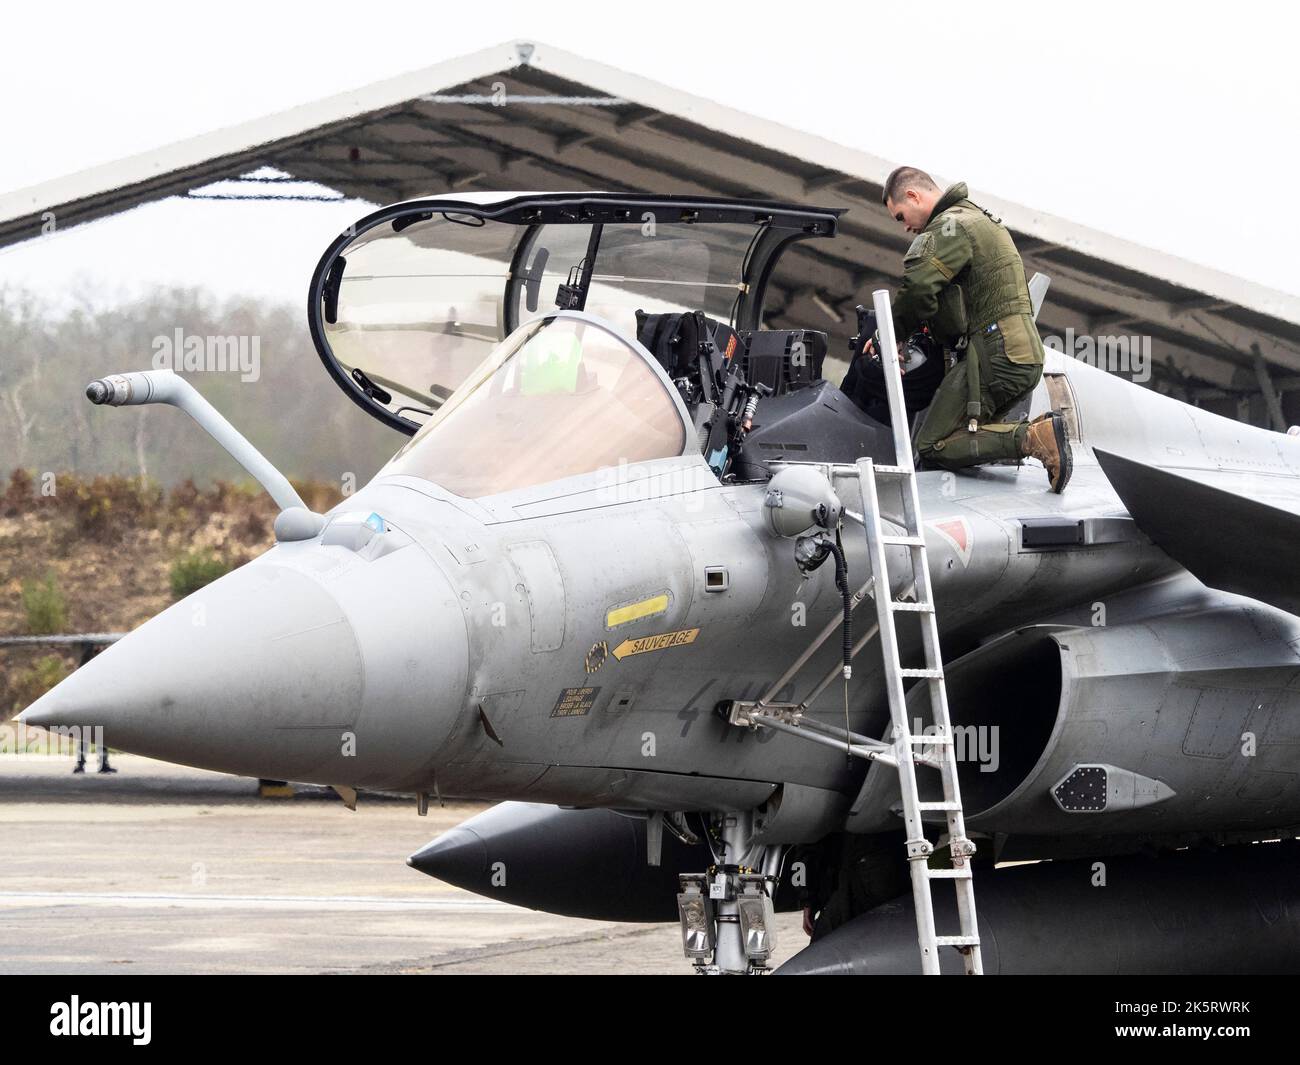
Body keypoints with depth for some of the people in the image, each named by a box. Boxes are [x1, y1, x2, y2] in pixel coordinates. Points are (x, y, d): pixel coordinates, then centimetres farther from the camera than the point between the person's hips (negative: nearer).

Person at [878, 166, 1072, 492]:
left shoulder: (950, 227, -9)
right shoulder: (979, 219, 26)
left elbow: (918, 291, -22)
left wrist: (889, 338, -6)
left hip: (993, 356, -10)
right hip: (1025, 356, 10)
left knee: (932, 447, -11)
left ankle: (1032, 439, -25)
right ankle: (1038, 432, -2)